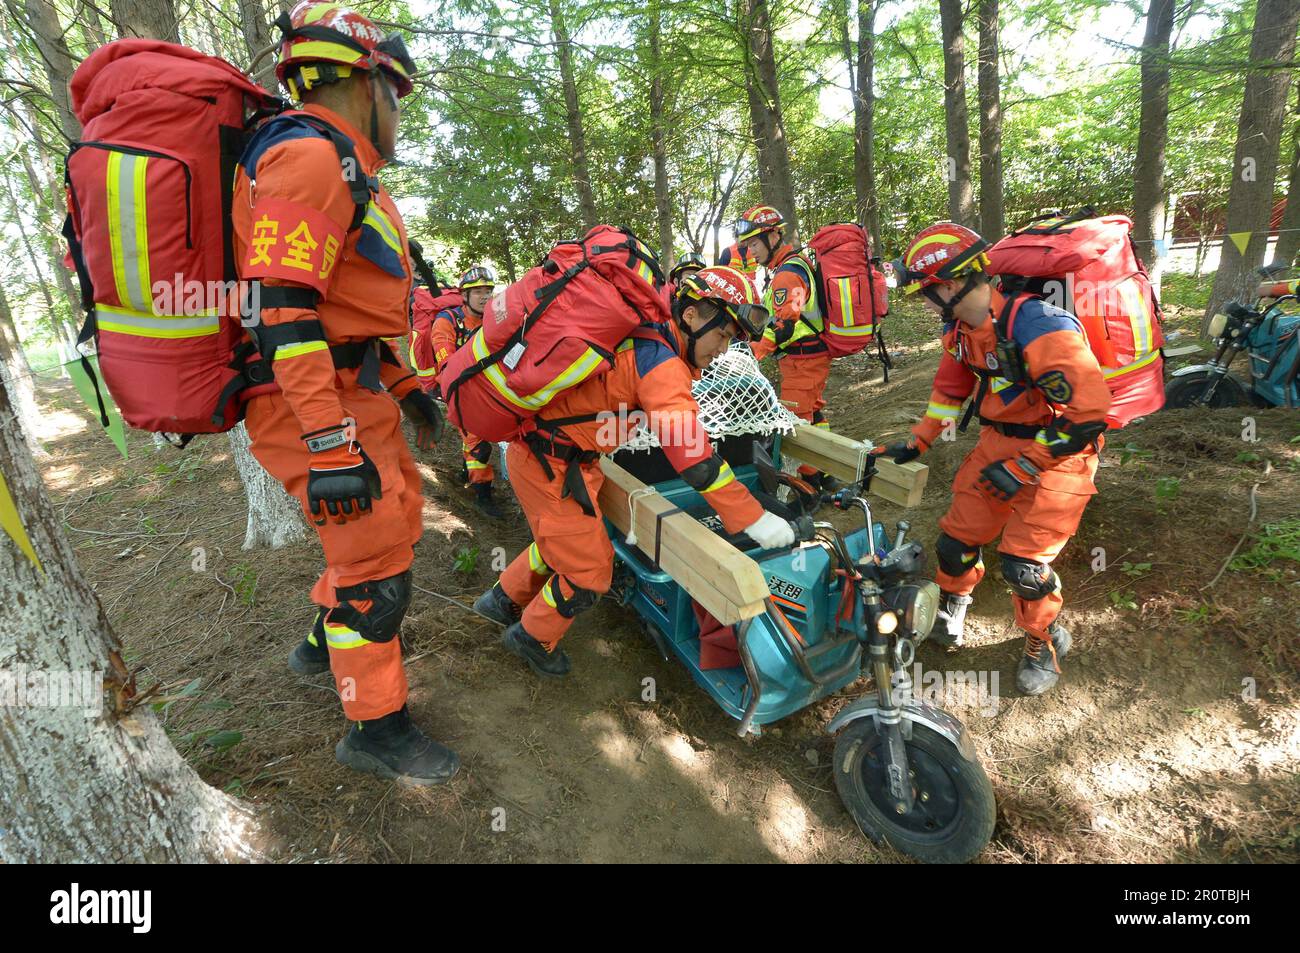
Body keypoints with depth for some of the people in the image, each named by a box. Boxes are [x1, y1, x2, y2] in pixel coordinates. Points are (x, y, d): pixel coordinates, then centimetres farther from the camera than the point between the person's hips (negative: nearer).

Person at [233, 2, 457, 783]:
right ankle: (377, 730, 12)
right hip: (311, 403, -11)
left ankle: (327, 643, 40)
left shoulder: (340, 167, 20)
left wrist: (404, 384, 21)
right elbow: (284, 314, -26)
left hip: (354, 390, 11)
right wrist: (331, 447, -29)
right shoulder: (309, 157, -16)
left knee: (399, 512, 21)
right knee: (375, 555, -6)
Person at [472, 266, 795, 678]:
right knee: (589, 570, 4)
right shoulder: (661, 362, -25)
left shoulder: (647, 333, 3)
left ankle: (504, 599, 47)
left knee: (565, 542, 27)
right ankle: (534, 637, 28)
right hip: (551, 463, -9)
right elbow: (692, 454, -31)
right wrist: (754, 520, -28)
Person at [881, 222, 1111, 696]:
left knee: (1022, 562, -10)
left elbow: (1088, 412, -28)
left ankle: (1045, 642, 20)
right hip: (999, 441, 7)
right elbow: (950, 388, 15)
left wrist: (1020, 468, -22)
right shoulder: (961, 328, -2)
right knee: (956, 539, 7)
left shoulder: (1036, 326, -29)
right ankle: (954, 601, 39)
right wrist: (916, 443, 12)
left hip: (1057, 449, -7)